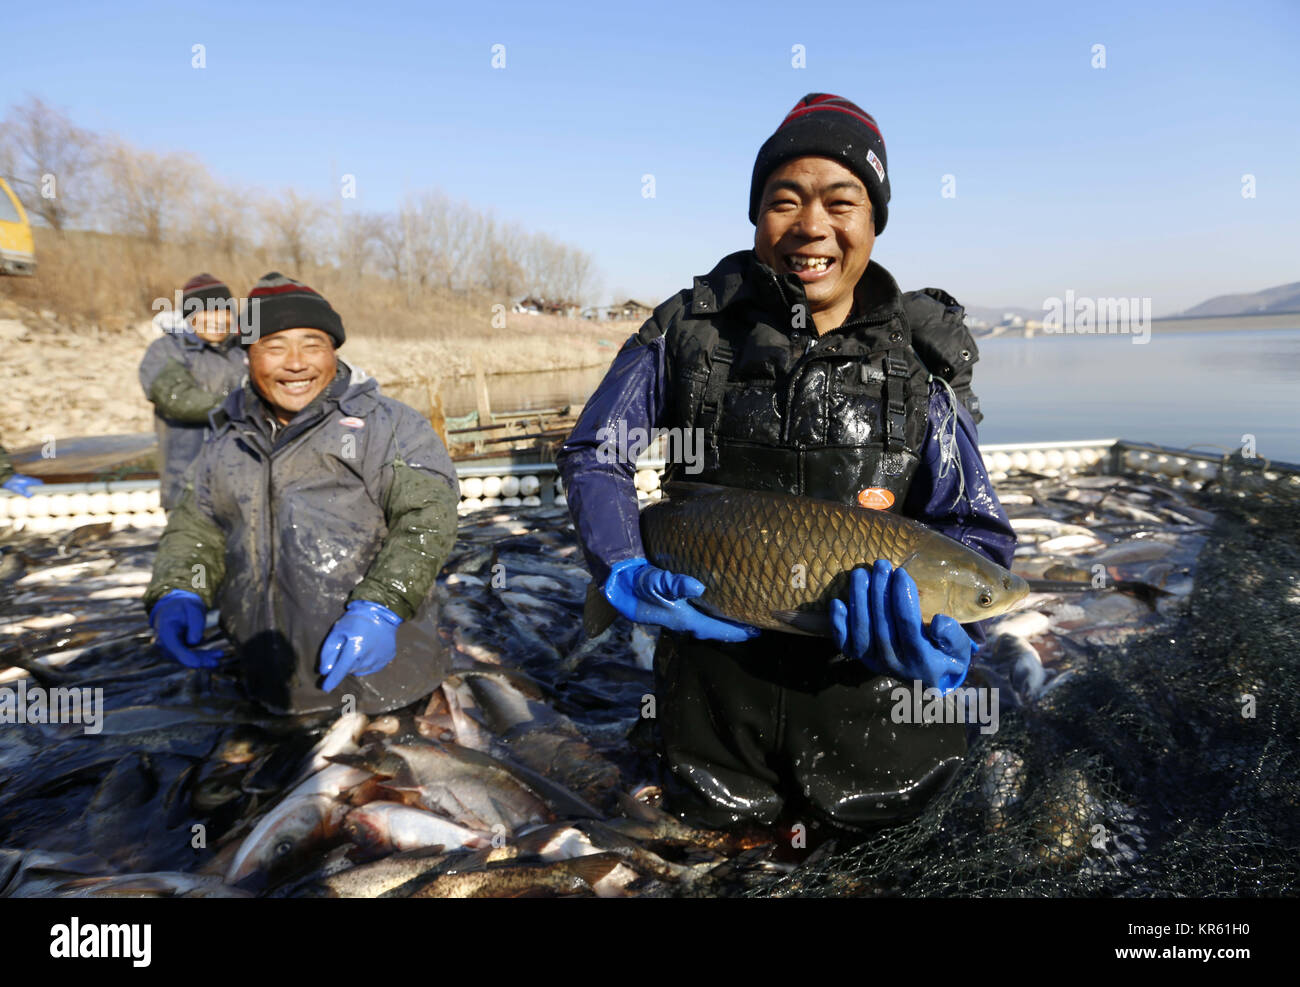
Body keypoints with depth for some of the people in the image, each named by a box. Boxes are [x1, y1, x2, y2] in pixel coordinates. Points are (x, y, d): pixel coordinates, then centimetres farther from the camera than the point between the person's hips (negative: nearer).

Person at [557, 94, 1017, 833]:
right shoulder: (691, 330, -7)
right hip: (715, 681, 0)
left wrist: (946, 633, -30)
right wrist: (626, 575, -19)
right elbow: (594, 454, -2)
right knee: (714, 827, 22)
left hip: (865, 693, 1)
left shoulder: (922, 362, -6)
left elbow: (974, 525, -8)